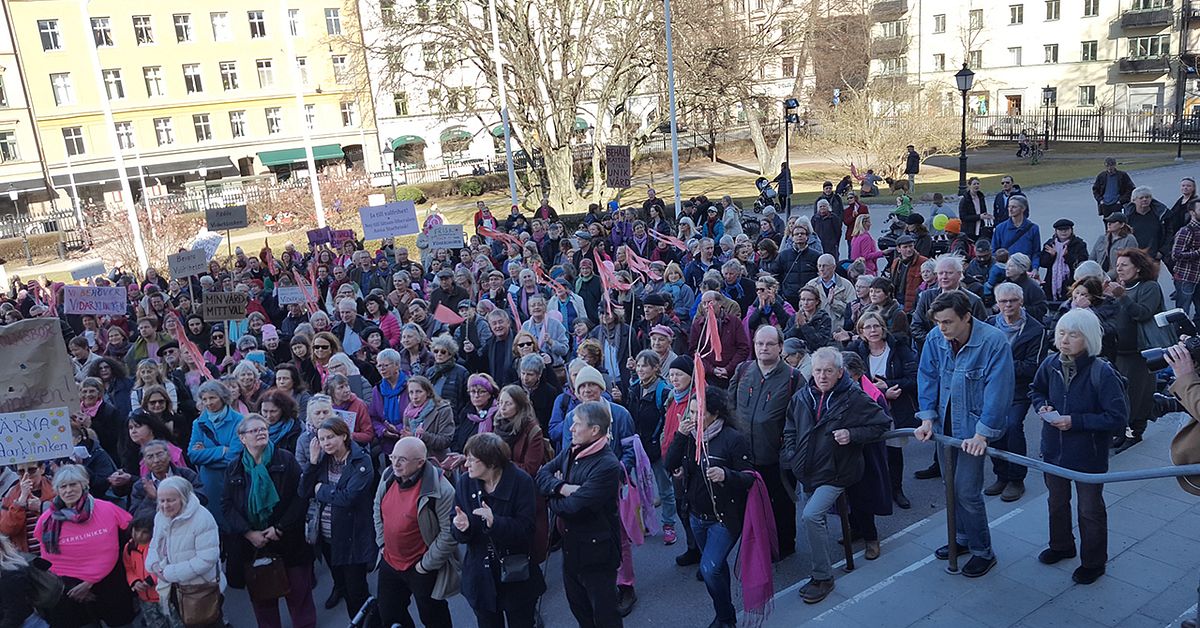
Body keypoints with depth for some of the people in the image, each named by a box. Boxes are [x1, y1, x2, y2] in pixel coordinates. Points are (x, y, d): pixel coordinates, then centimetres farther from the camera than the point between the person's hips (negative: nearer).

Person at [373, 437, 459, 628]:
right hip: (390, 562, 6)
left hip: (422, 569, -6)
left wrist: (426, 564, -17)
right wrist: (382, 542, 9)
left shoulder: (440, 490, -28)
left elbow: (450, 534, -23)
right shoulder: (389, 476, -6)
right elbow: (378, 509, 12)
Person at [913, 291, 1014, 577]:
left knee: (967, 491, -5)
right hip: (945, 424, 5)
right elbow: (927, 378, 1)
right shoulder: (935, 338, -6)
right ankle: (961, 538, 36)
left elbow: (998, 390, -22)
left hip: (973, 427, -5)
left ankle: (983, 552, 14)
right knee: (952, 487, 16)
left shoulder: (994, 341, -21)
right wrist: (927, 418, -6)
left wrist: (982, 434, -24)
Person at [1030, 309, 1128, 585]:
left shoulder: (1102, 373, -25)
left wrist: (1075, 421, -26)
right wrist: (1042, 405, -9)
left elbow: (1118, 417, -23)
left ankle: (1093, 562, 35)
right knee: (1056, 502, 25)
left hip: (1088, 455, -5)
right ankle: (1061, 546, 48)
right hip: (1054, 449, 5)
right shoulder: (1051, 364, -9)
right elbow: (1036, 390, 11)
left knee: (1090, 510, 14)